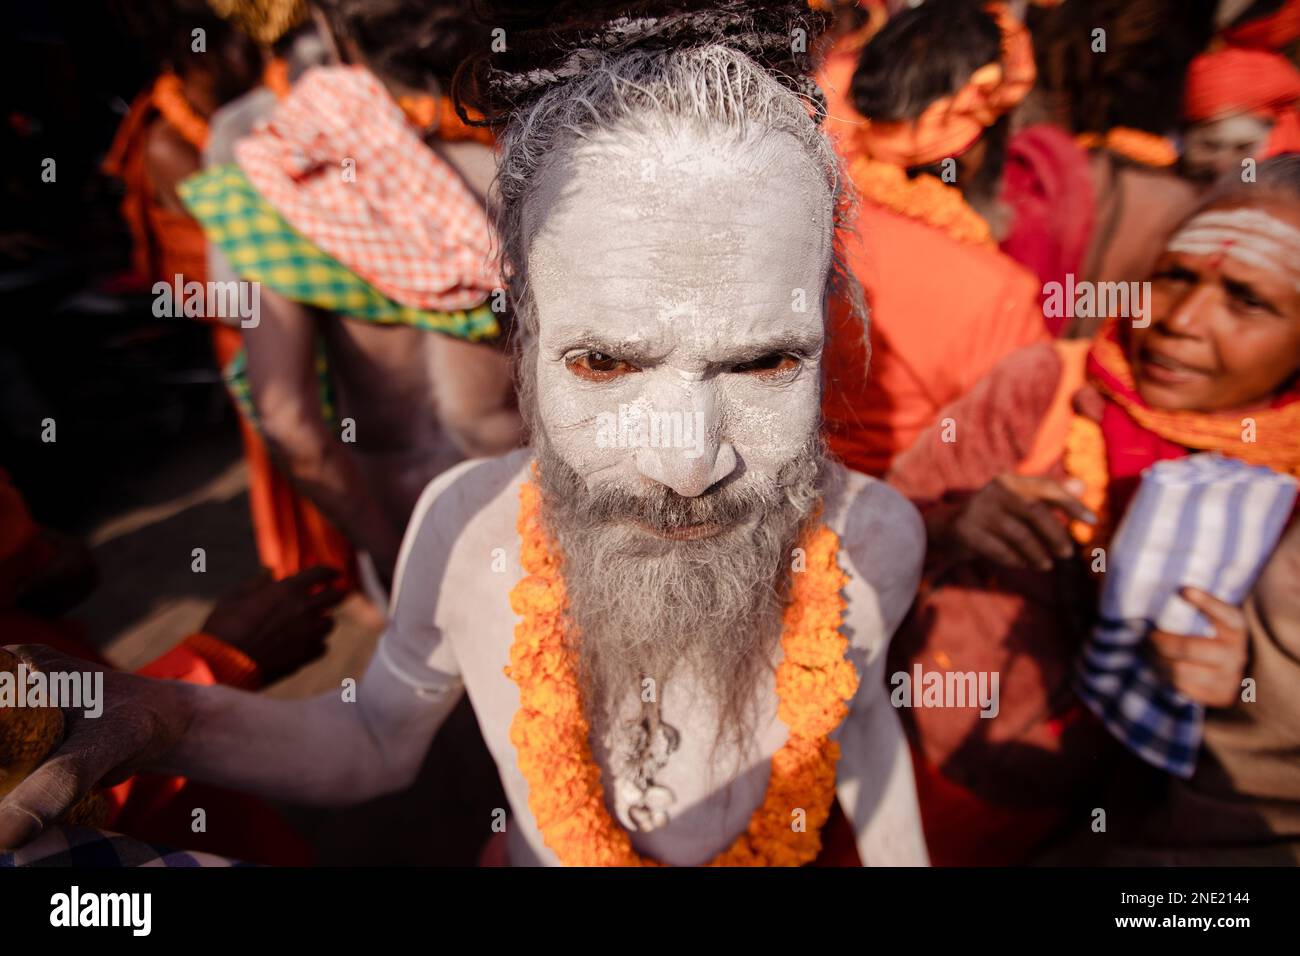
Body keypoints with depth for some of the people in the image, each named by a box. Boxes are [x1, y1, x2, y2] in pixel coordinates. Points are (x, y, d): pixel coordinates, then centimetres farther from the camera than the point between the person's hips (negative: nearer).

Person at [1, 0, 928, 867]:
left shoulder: (874, 536, -27)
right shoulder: (464, 523, -29)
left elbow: (856, 710, -6)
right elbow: (381, 738, -11)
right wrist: (169, 718, -27)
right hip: (526, 854, 1)